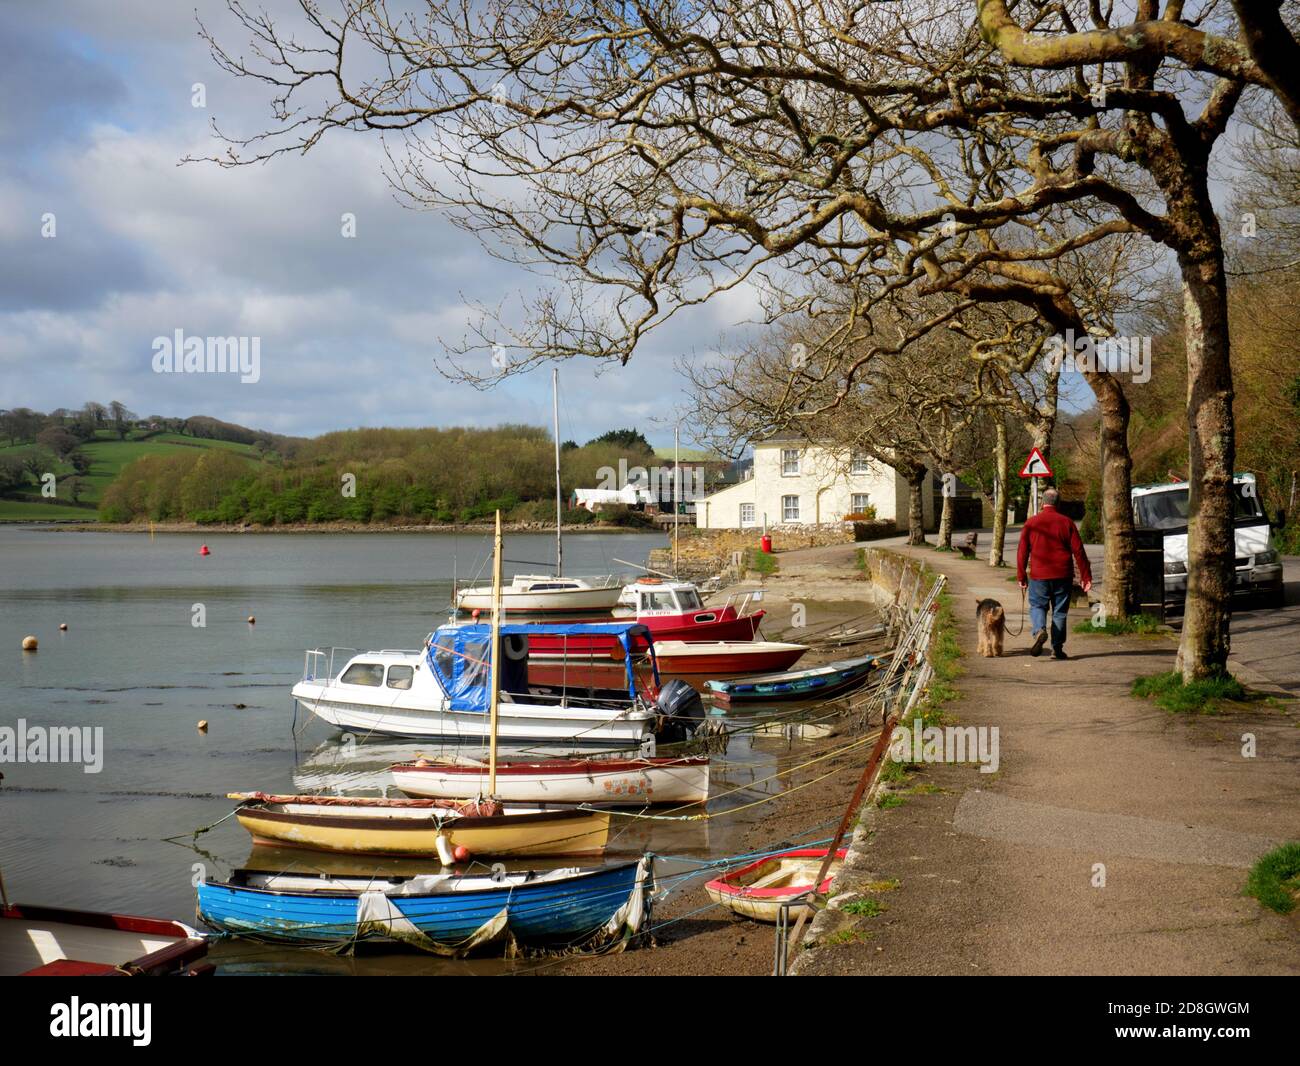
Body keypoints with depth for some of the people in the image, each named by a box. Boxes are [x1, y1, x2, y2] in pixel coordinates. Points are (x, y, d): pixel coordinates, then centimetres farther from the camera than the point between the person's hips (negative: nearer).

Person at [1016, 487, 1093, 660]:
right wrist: (1086, 576, 3)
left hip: (1039, 576, -1)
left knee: (1037, 606, 11)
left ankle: (1039, 630, -18)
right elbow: (1078, 551, -1)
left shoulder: (1031, 523, 1)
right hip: (1062, 575, 1)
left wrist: (1021, 576, 7)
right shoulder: (1066, 522, 1)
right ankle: (1057, 648, 7)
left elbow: (1022, 552, 0)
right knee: (1059, 610, 9)